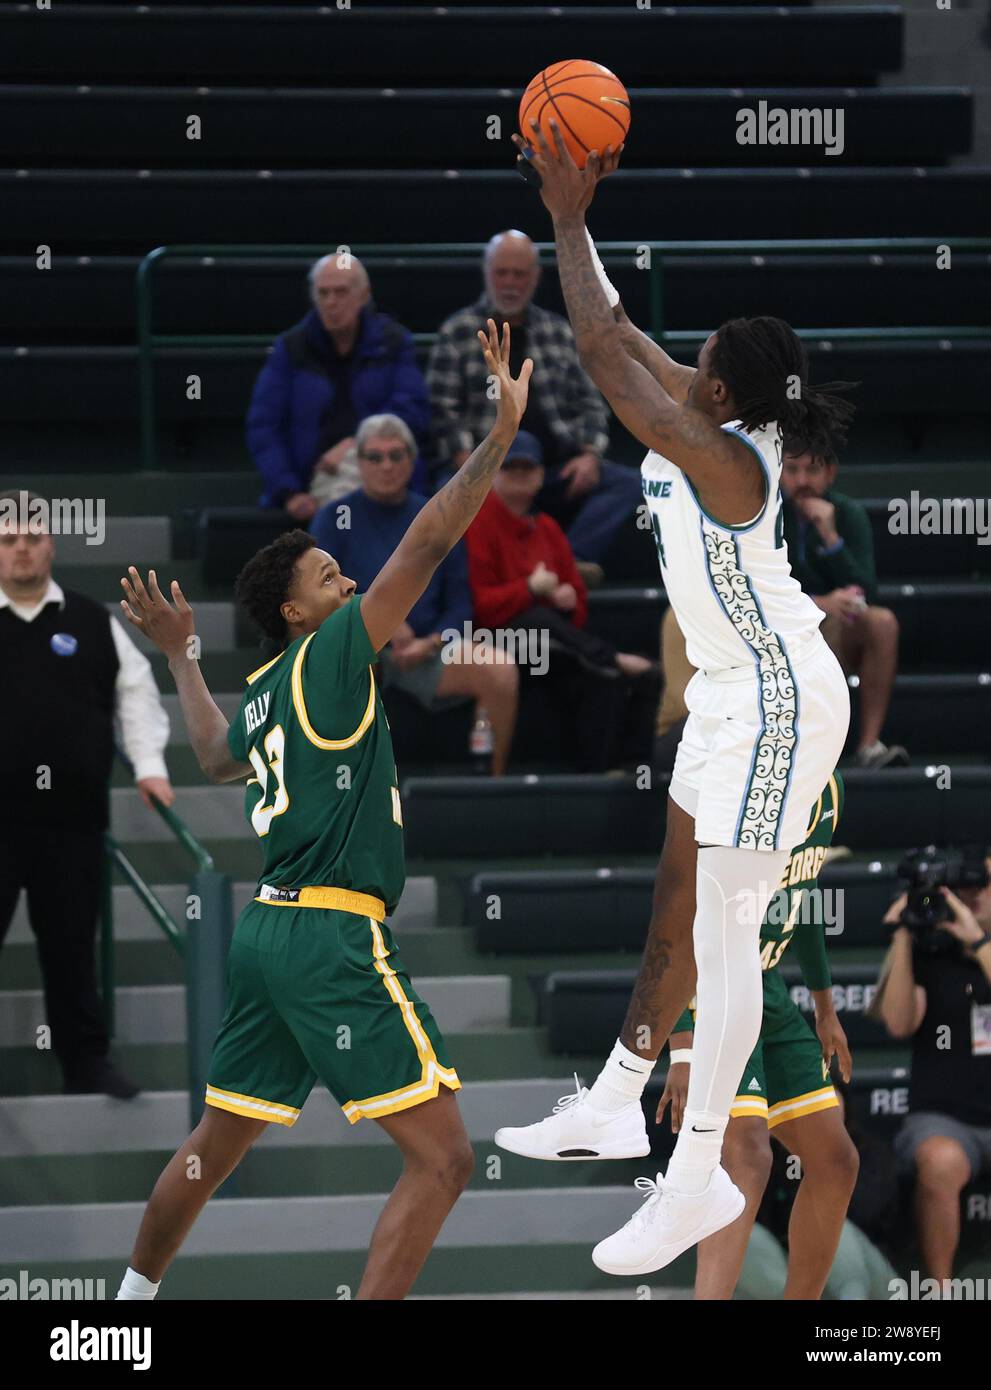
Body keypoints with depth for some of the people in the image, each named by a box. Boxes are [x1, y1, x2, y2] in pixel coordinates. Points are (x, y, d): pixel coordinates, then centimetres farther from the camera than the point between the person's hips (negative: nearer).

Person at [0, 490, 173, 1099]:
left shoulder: (93, 623, 7)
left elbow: (136, 691, 12)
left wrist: (148, 765, 2)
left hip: (73, 814, 2)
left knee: (72, 945, 10)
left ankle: (87, 1060, 19)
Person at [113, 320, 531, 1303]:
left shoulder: (266, 691, 17)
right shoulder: (328, 654, -6)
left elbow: (216, 757, 41)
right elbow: (428, 544, -14)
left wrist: (178, 655, 51)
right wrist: (503, 430, -14)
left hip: (268, 930, 10)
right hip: (333, 936, -10)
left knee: (216, 1146, 22)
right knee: (440, 1156, -11)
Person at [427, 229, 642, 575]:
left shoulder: (559, 332, 20)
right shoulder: (458, 332, 10)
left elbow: (589, 403, 20)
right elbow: (443, 411, 2)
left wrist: (590, 454, 0)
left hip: (556, 471, 4)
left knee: (627, 483, -24)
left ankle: (574, 559, -38)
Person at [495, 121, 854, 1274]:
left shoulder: (725, 460, -26)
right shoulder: (714, 433, 0)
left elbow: (608, 357, -30)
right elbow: (616, 341, 9)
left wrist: (569, 219, -24)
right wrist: (570, 216, 6)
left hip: (779, 702, -10)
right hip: (734, 693, 10)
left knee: (723, 923, -11)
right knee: (679, 904, 18)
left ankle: (700, 1178, -11)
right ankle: (617, 1103, 30)